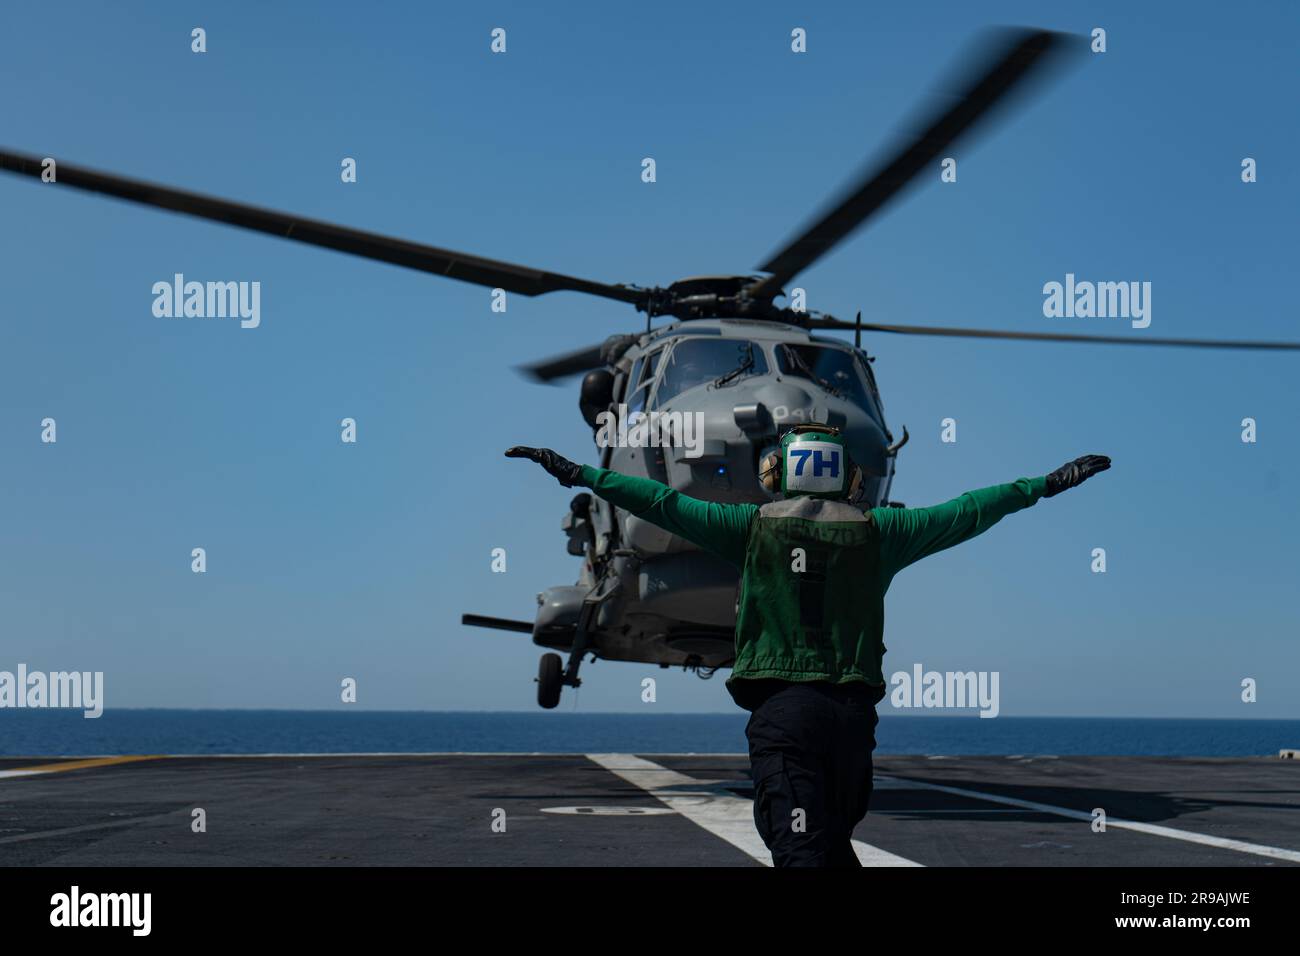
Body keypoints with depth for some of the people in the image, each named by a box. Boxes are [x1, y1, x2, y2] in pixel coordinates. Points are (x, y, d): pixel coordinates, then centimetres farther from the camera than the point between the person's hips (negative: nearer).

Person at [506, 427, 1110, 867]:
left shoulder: (757, 525, 6)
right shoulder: (877, 532, 9)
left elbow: (665, 504, 6)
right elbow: (966, 513, 14)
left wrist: (580, 475, 13)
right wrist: (1046, 484, 24)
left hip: (783, 707, -3)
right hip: (854, 711, 3)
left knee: (802, 852, -9)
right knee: (835, 843, 19)